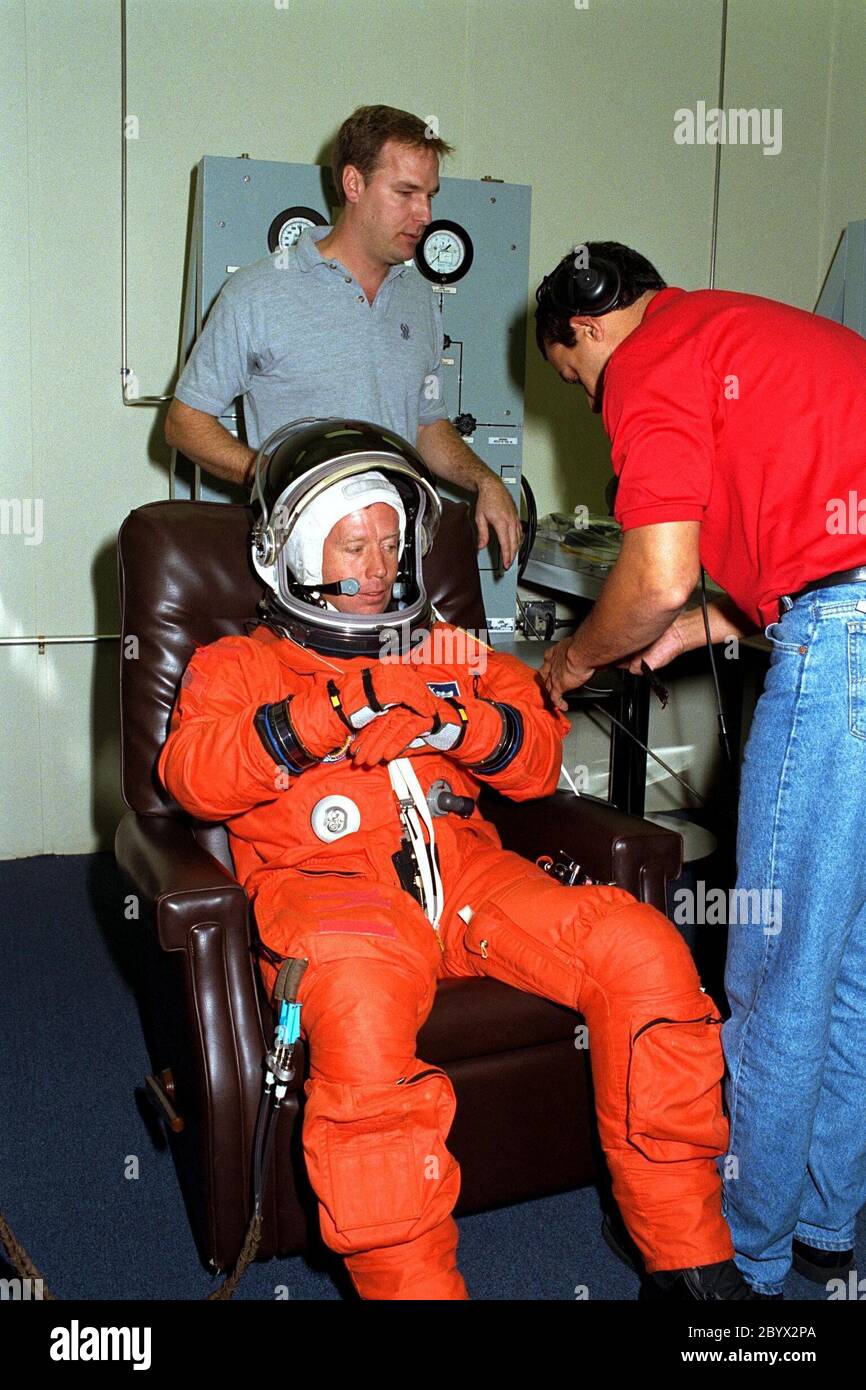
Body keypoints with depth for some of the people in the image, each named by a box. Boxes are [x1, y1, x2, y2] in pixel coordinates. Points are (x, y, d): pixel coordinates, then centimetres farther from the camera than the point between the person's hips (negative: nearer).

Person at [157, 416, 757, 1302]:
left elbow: (541, 761, 18)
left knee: (643, 950, -19)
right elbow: (193, 776, -2)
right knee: (361, 1001, -38)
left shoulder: (446, 654, 29)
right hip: (327, 878, -3)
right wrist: (336, 711, -13)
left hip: (461, 867, 4)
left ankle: (687, 1258, -5)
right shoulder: (237, 665, 19)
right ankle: (411, 1285, -23)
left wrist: (461, 722, -4)